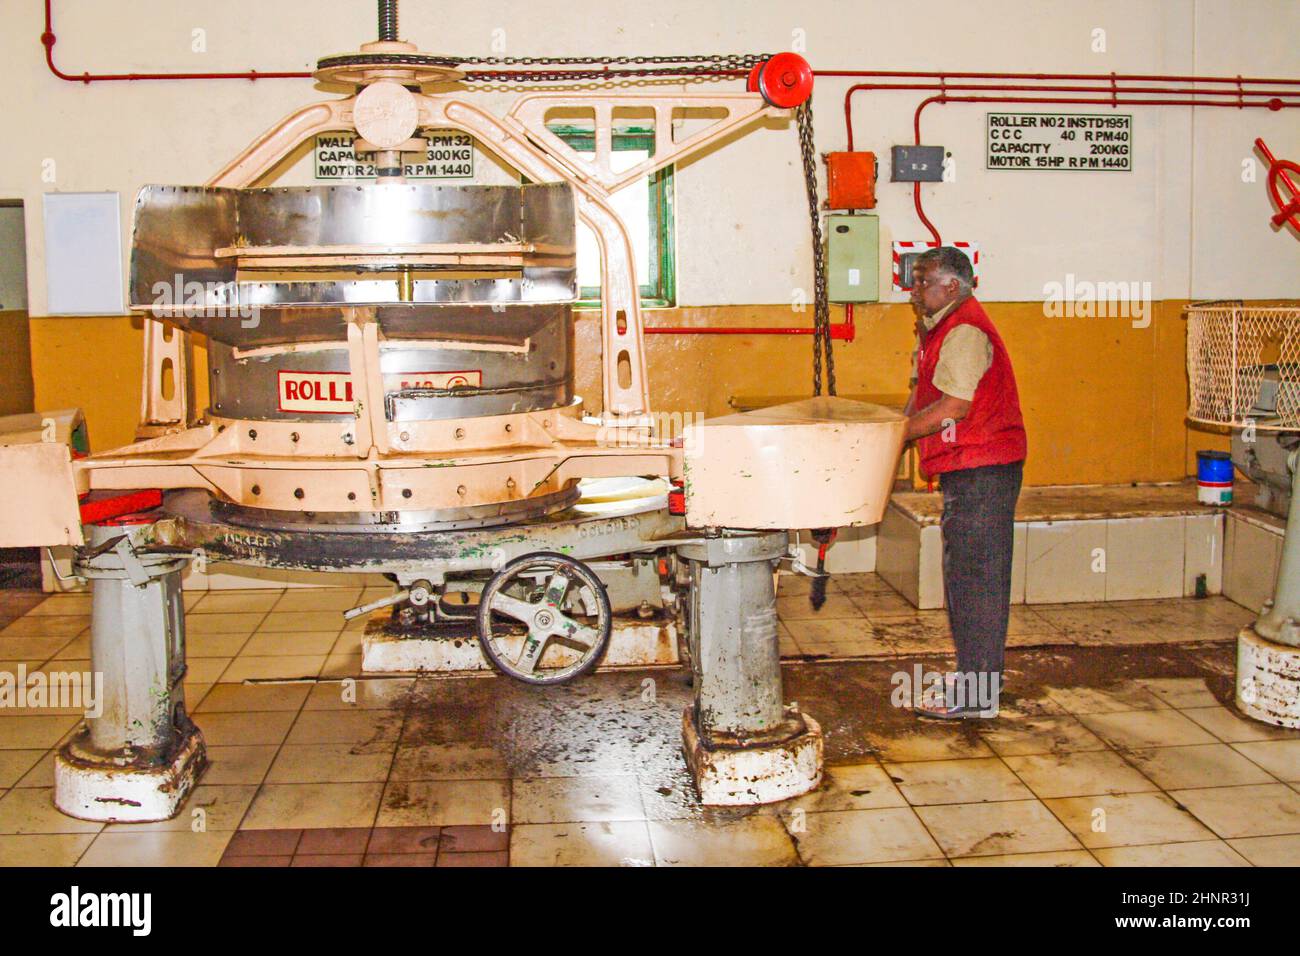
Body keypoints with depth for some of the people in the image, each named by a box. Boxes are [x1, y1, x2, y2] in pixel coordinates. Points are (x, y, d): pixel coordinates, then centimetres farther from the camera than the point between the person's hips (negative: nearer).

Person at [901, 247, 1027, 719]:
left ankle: (978, 693, 0)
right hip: (964, 470, 11)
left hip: (983, 470, -11)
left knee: (976, 577, -6)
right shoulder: (936, 328, 17)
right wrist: (897, 431, 2)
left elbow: (953, 407, -22)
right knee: (962, 575, 16)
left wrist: (894, 435, -16)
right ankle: (972, 676, 26)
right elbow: (922, 396, 18)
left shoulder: (965, 330, -16)